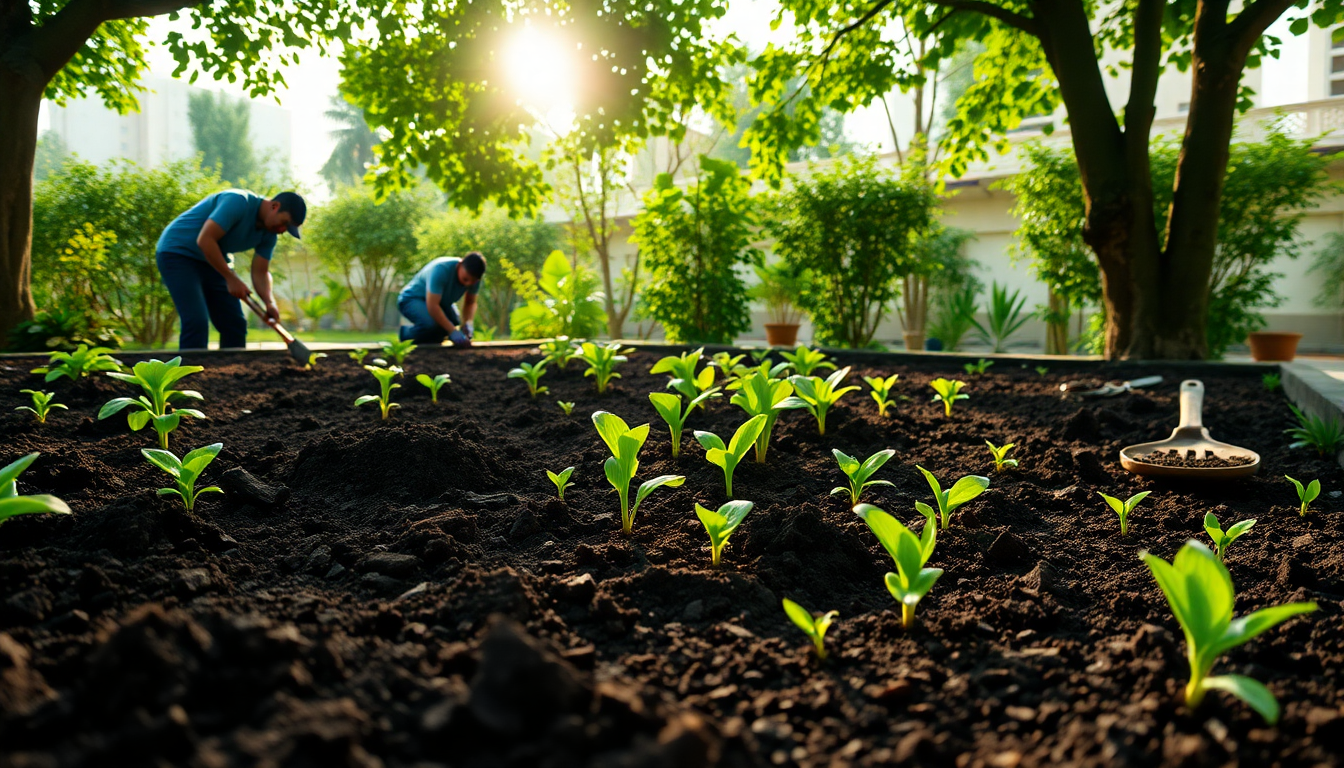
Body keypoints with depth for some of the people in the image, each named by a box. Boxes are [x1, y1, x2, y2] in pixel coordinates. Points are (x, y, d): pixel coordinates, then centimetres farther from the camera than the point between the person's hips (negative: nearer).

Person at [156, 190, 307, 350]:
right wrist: (232, 279, -28)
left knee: (235, 324, 3)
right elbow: (204, 240, -29)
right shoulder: (238, 202, -26)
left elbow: (260, 272, 0)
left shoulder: (269, 234, 0)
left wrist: (270, 303, -19)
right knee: (196, 322, -21)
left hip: (213, 262, 8)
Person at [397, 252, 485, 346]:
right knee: (432, 323, -35)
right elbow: (432, 306, -39)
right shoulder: (440, 269, -36)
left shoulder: (473, 277, -16)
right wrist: (453, 331, -43)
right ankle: (406, 333, -4)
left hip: (441, 301, 8)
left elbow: (470, 303, -3)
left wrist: (467, 323, -24)